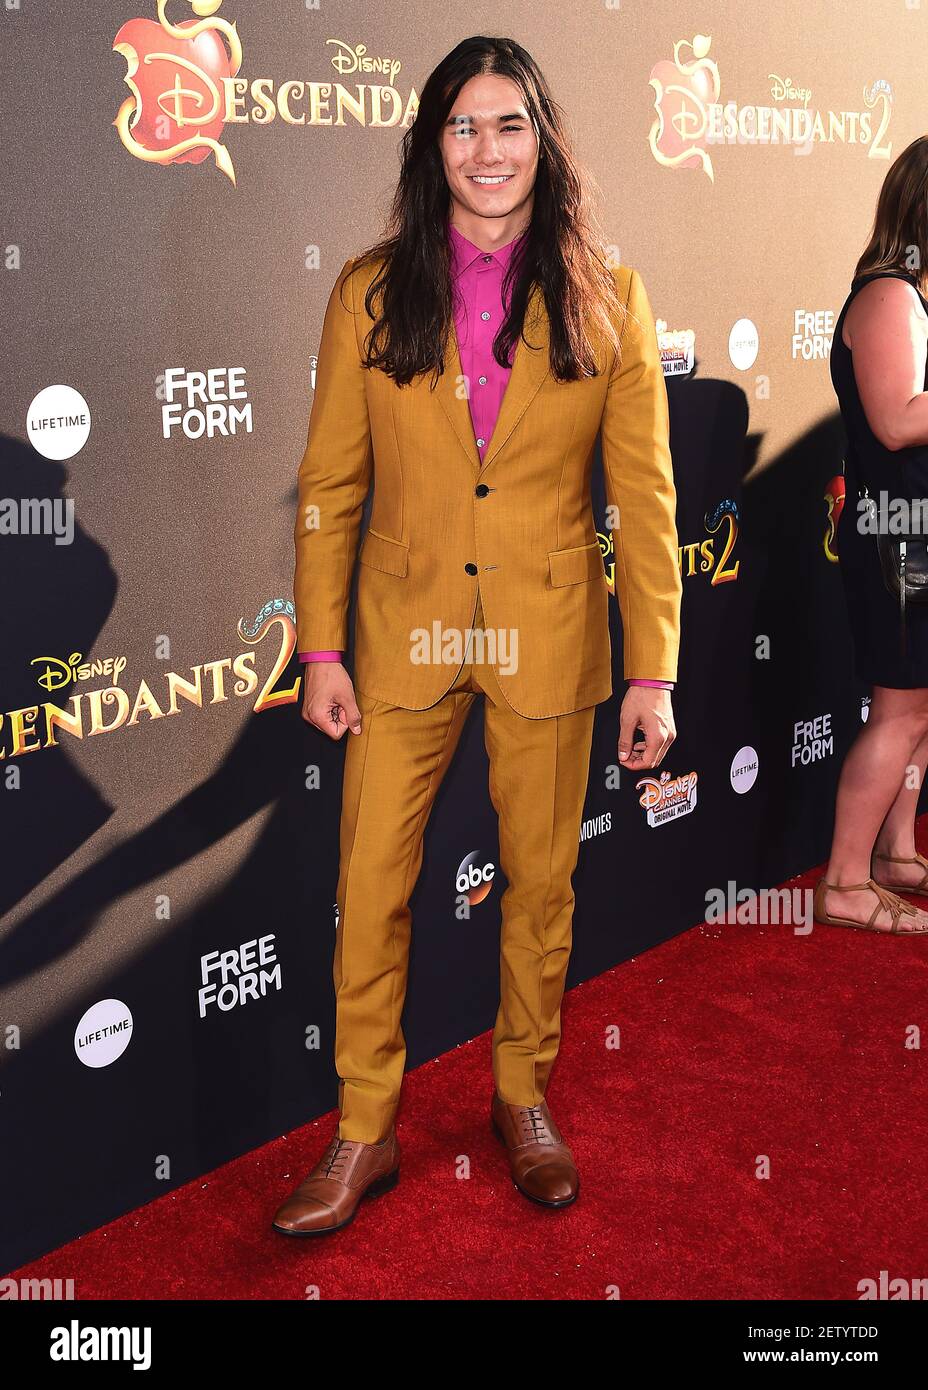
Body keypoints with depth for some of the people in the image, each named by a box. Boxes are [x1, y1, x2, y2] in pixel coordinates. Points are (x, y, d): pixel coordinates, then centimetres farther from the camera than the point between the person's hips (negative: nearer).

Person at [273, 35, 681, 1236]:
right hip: (405, 633, 1)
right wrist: (320, 650, -3)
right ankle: (364, 1134, 21)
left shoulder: (604, 300, -2)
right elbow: (329, 485, 1)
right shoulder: (370, 294, -1)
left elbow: (644, 496, -3)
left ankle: (523, 1095, 34)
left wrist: (653, 671, -6)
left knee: (540, 882, 12)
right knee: (369, 890, 4)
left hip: (547, 637, 0)